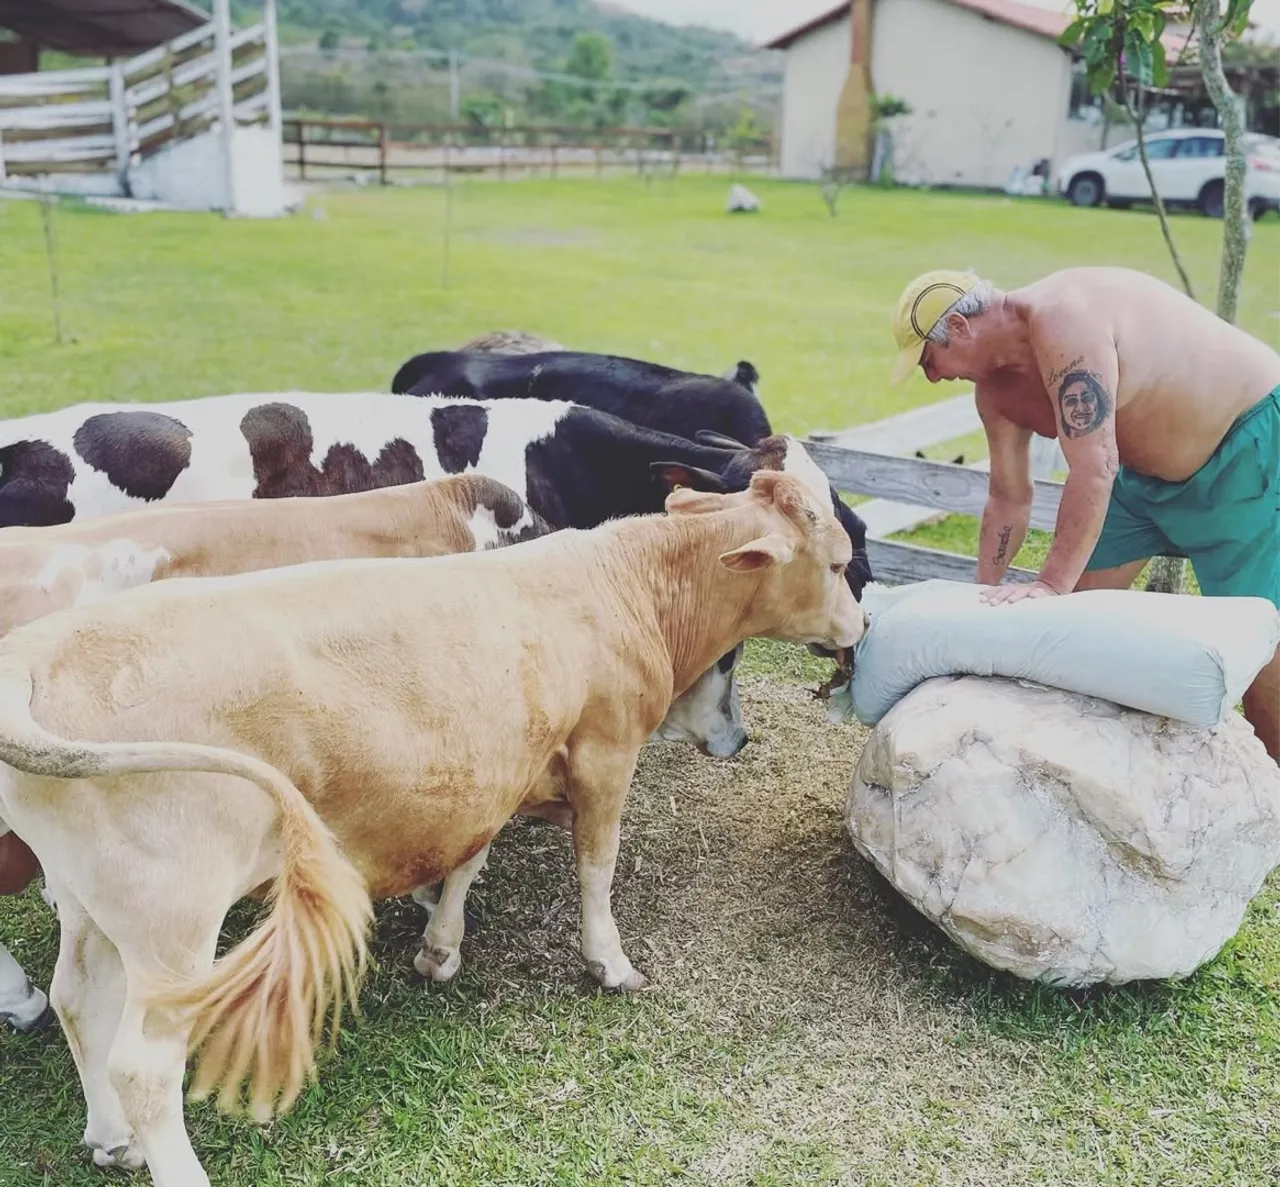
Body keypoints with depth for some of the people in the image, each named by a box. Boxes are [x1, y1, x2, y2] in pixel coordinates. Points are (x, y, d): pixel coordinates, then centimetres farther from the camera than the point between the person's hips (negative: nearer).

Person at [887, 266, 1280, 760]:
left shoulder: (1061, 317, -30)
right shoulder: (995, 388, -2)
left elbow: (1094, 468, -35)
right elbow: (1009, 500, 8)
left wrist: (1050, 585, -33)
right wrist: (984, 599, 9)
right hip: (1149, 468, 9)